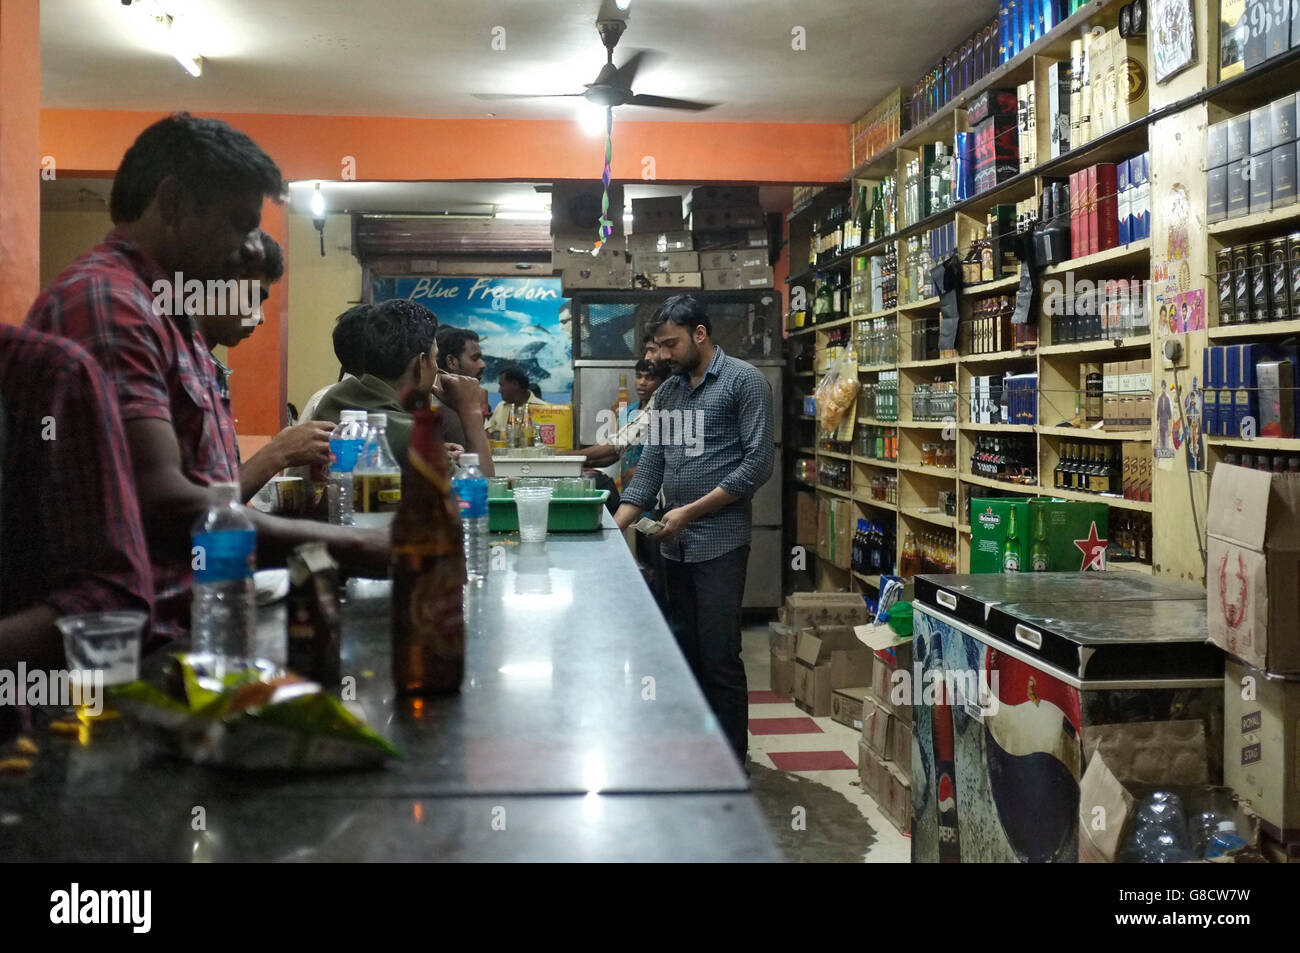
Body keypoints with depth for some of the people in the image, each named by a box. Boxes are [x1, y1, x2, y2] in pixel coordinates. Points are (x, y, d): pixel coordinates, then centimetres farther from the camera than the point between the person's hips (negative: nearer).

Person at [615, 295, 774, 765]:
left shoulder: (744, 381, -4)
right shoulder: (667, 392, 15)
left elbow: (758, 463, -12)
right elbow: (651, 465, 14)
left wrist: (692, 510, -13)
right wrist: (614, 527, 3)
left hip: (720, 542, -7)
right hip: (674, 544, 7)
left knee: (719, 657, -4)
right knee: (685, 652, 12)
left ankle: (732, 762, 8)